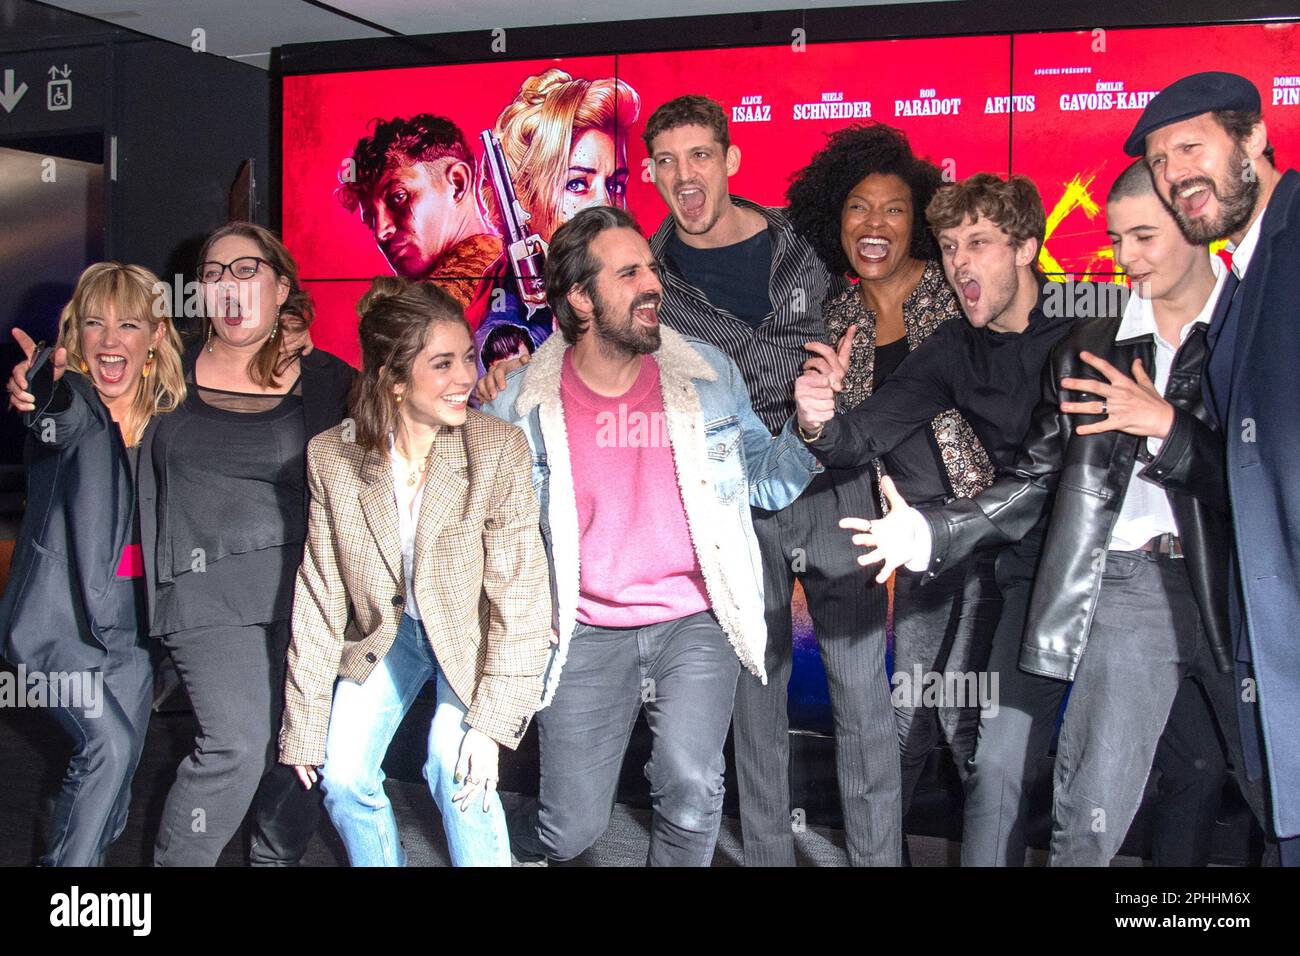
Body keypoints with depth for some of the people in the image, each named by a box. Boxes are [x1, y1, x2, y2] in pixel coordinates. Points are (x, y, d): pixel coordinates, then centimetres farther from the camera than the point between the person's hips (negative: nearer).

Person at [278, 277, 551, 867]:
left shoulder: (500, 449, -23)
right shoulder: (331, 456, -17)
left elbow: (518, 596, -19)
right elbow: (319, 601, -9)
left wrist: (492, 722, -23)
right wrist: (304, 724, -6)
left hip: (468, 636, -2)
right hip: (383, 634, 2)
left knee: (456, 767, -21)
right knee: (343, 776, -6)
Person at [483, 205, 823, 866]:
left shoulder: (706, 375, -1)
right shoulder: (522, 404, -5)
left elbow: (763, 483, 7)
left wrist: (805, 429, -11)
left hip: (695, 619, 1)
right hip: (587, 634, 0)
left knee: (690, 786, -23)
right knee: (573, 829, 1)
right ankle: (518, 846, 38)